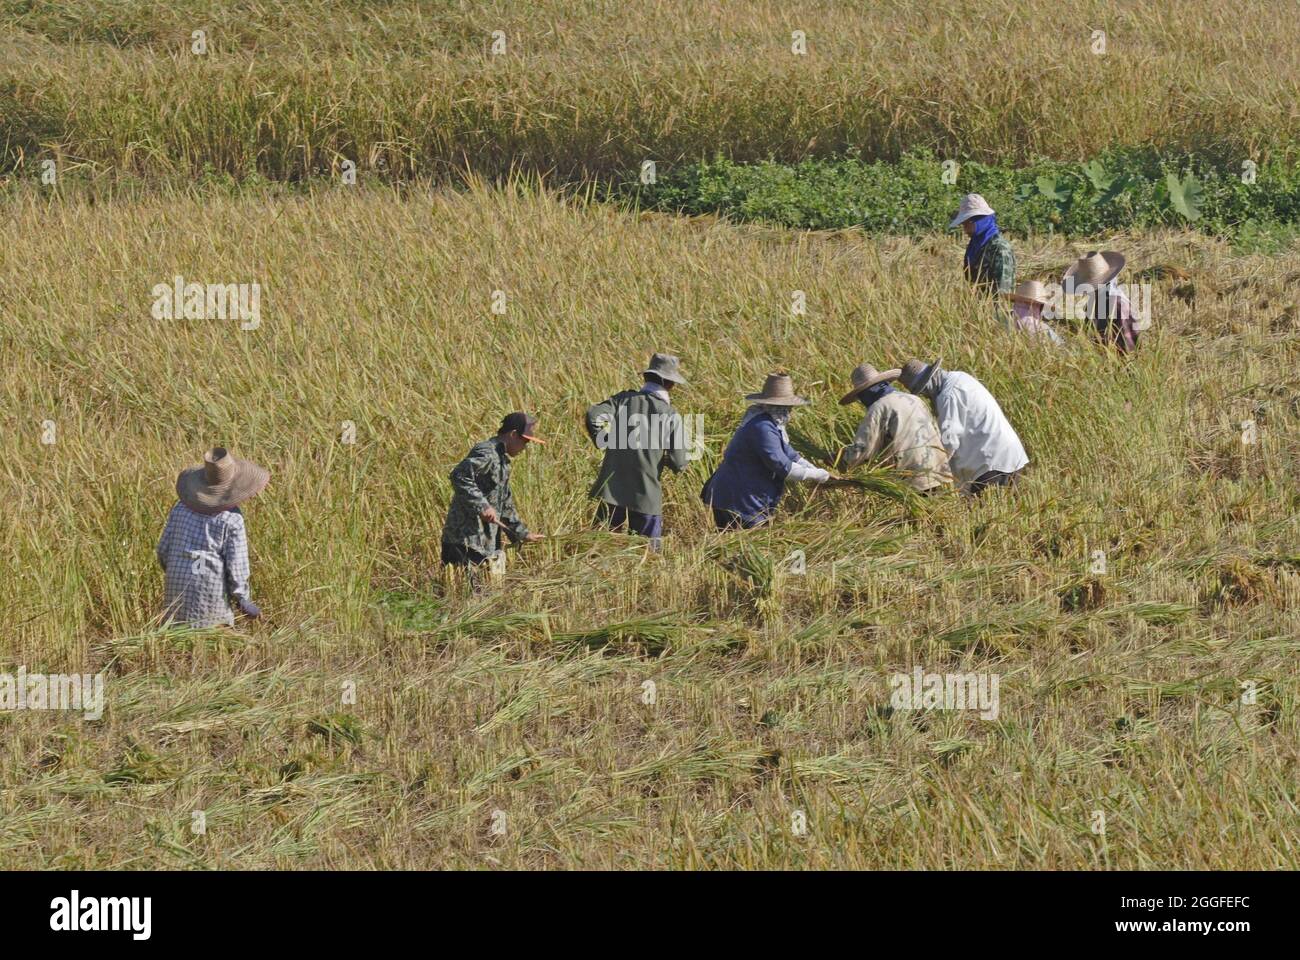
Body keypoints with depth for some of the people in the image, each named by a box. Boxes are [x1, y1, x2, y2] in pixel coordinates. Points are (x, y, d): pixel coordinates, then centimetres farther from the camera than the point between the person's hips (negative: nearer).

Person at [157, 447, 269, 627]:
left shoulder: (182, 508, 4)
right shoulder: (232, 519, -8)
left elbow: (163, 549, 8)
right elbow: (236, 562, -9)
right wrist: (243, 600, 2)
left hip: (178, 585, 4)